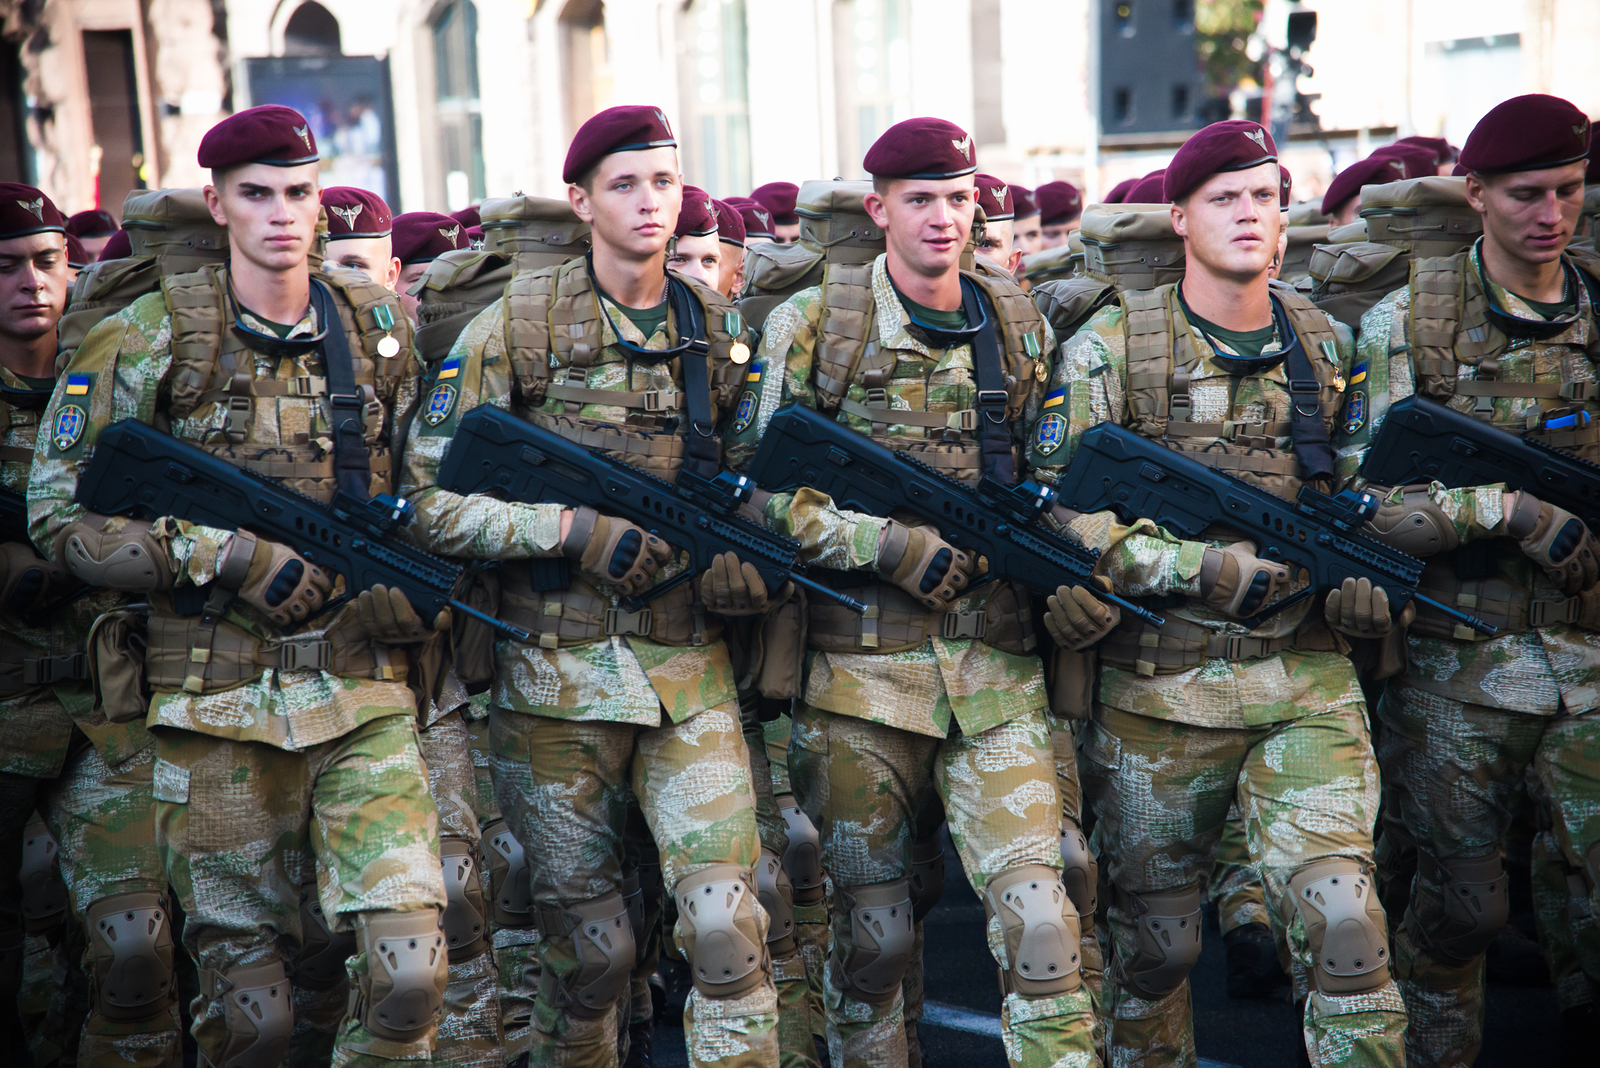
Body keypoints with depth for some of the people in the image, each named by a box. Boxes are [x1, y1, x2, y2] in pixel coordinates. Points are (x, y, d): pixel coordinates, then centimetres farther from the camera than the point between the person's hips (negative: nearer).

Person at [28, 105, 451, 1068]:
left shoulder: (381, 328, 9)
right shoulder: (151, 340, -2)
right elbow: (60, 513, -4)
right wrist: (229, 554, -15)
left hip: (365, 695, 2)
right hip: (219, 708, -2)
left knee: (409, 972, -9)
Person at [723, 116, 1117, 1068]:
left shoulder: (1020, 326, 10)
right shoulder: (813, 323, -1)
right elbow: (762, 487, -5)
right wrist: (896, 548, -15)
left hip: (997, 669, 2)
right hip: (859, 668, -2)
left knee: (1042, 916, -9)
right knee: (871, 932, 10)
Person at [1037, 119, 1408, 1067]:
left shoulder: (1323, 343, 9)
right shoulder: (1111, 347, -3)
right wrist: (1208, 569, -17)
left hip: (1306, 677, 2)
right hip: (1159, 686, -2)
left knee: (1341, 915, -10)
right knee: (1155, 938, 11)